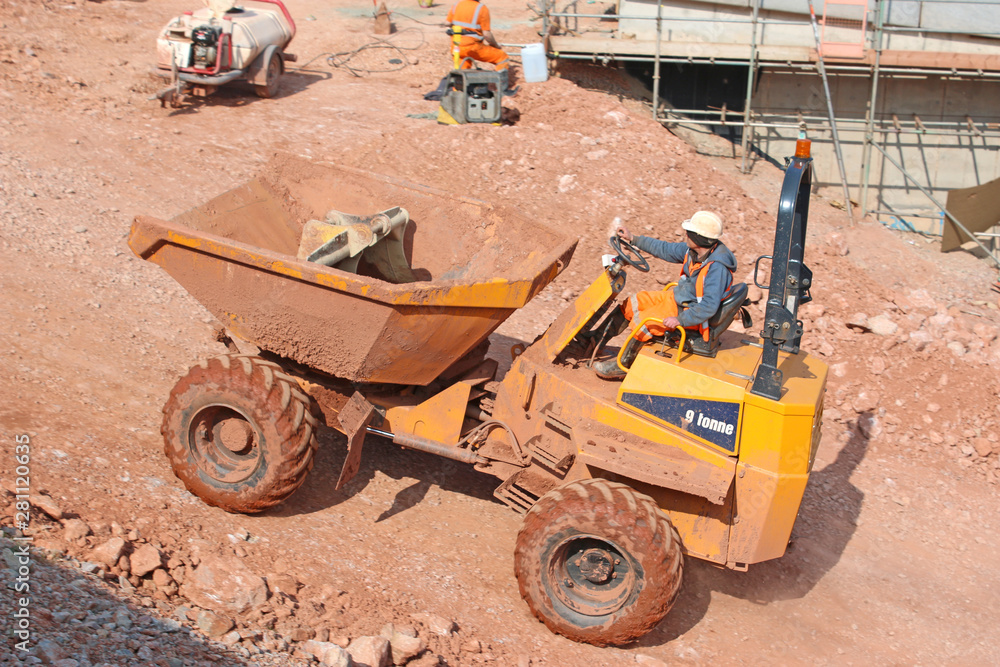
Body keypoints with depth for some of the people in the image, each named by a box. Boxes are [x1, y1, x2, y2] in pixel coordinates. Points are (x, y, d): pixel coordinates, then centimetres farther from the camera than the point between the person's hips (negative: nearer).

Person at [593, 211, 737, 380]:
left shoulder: (717, 267, -31)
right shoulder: (692, 250, -4)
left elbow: (709, 306, -33)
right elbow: (666, 250, 11)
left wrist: (680, 320, -31)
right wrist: (633, 239, 14)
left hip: (691, 312, -9)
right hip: (676, 296, 9)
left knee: (644, 320, -19)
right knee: (634, 302, 5)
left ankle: (623, 365, -1)